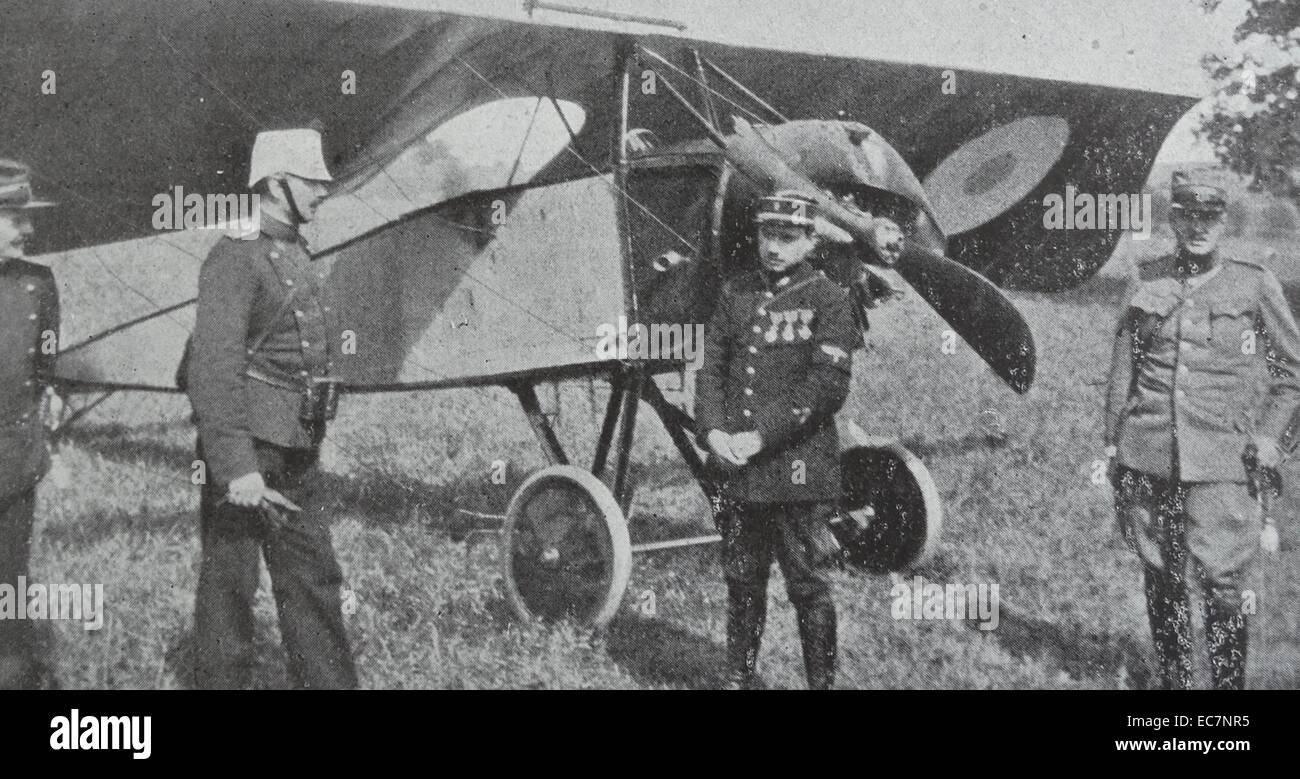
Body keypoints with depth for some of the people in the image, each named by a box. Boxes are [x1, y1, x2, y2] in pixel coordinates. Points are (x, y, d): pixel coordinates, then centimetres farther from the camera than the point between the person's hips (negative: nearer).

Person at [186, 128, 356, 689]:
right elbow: (213, 366, -22)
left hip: (297, 453, 9)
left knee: (313, 577, 12)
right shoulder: (236, 257, -14)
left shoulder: (298, 257, 15)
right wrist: (236, 467, -28)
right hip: (248, 445, -9)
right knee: (229, 582, 1)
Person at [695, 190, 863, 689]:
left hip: (799, 469, -5)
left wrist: (761, 437, -16)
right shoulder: (737, 293, 12)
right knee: (742, 579, 14)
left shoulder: (828, 301, -4)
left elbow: (827, 388, -12)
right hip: (737, 468, 5)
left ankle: (821, 681, 13)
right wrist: (713, 431, -8)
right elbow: (711, 367, 10)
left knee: (807, 586, 2)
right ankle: (739, 675, 26)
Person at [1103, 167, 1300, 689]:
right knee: (1160, 578, 9)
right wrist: (1113, 447, 10)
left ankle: (1229, 684, 7)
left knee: (1222, 584, -6)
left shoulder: (1254, 284, 1)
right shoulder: (1148, 282, 6)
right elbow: (1122, 370, 12)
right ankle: (1172, 680, 22)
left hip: (1219, 461, -2)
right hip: (1147, 457, 2)